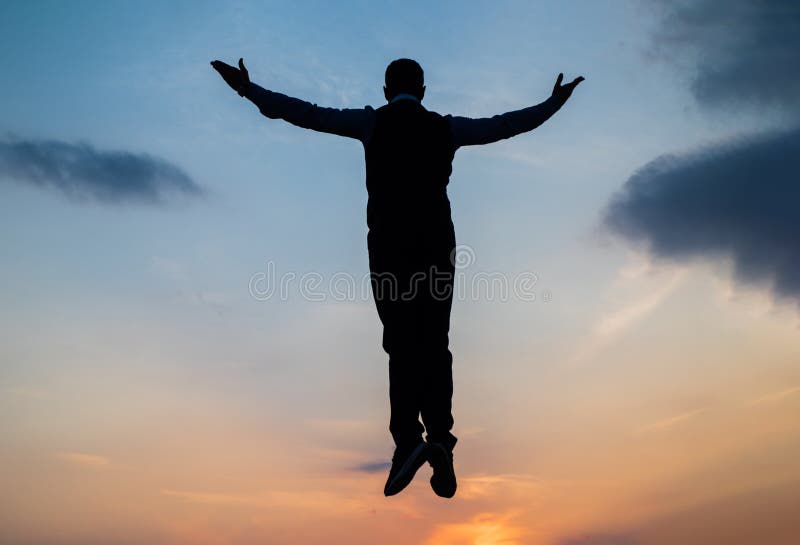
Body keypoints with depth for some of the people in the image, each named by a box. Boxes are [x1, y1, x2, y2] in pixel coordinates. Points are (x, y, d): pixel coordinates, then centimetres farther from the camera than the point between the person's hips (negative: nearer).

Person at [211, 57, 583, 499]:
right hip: (437, 246, 2)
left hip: (390, 247, -2)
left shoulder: (374, 122, 9)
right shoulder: (445, 127, 16)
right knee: (434, 346, 5)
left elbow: (308, 114, 3)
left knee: (403, 345, -1)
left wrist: (249, 90, 10)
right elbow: (507, 124, 24)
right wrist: (554, 101, 38)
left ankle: (408, 437, -20)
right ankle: (440, 442, -7)